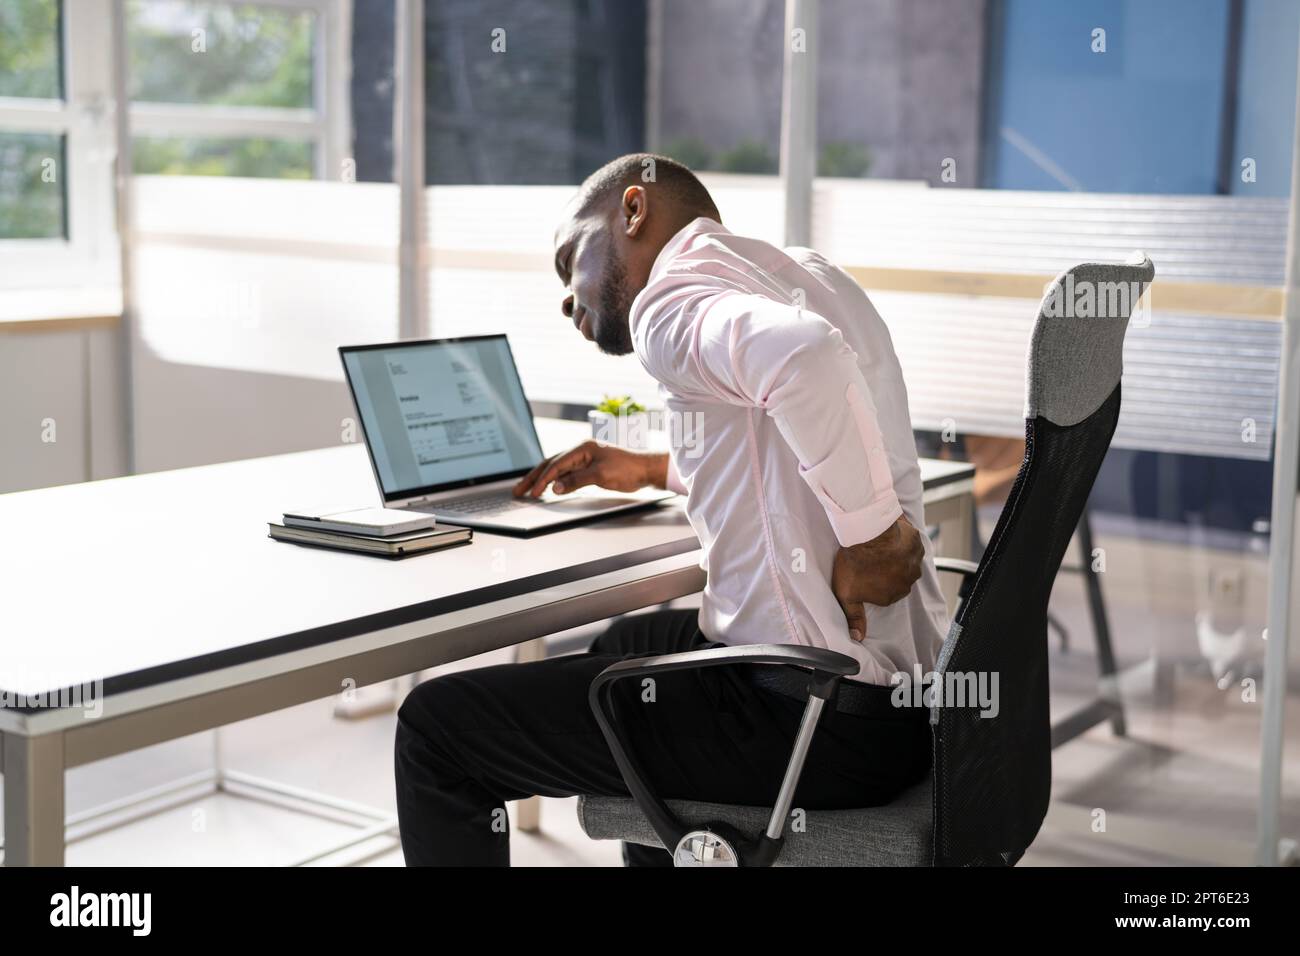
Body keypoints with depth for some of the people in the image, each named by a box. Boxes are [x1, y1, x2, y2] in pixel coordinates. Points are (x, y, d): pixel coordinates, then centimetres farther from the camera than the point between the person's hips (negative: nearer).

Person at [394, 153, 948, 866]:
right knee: (631, 644, 36)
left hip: (813, 720, -9)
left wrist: (871, 535, -22)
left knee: (438, 725, -1)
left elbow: (806, 355, -34)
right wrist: (657, 471, 33)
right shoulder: (813, 273, 16)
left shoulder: (670, 297, -11)